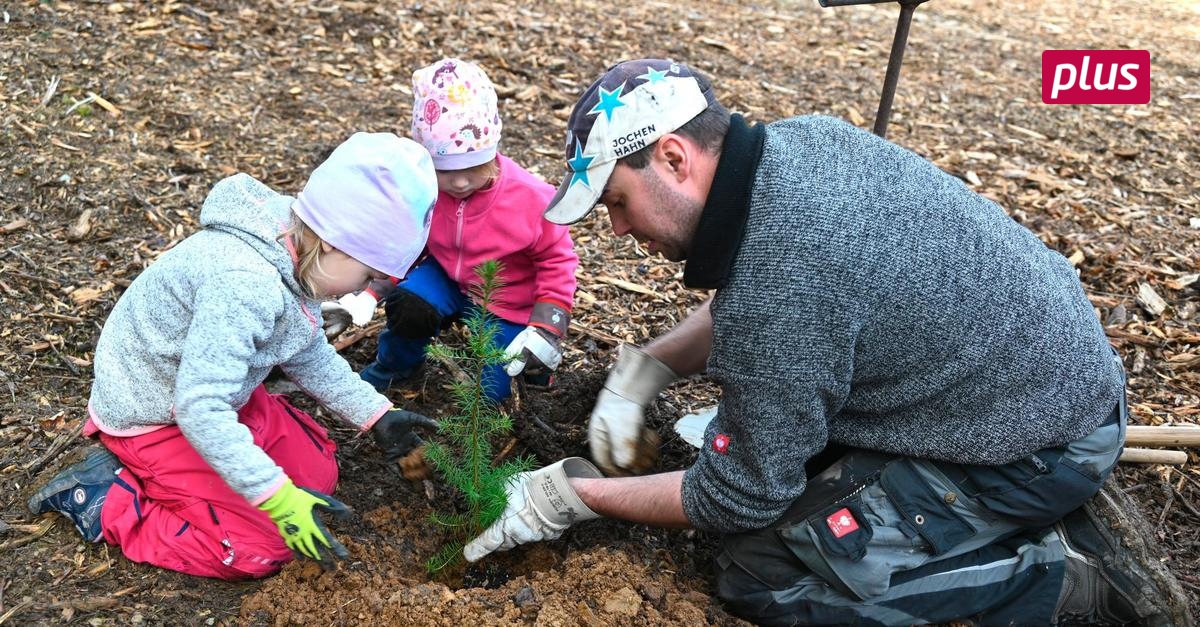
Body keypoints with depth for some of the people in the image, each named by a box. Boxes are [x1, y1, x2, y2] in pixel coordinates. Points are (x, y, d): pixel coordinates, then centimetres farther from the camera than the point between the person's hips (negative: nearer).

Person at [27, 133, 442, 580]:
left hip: (217, 396, 9)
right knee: (260, 550, -12)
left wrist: (376, 415, 2)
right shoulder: (243, 283, -36)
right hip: (154, 419, -9)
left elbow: (309, 356, 7)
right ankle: (102, 500, 1)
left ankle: (147, 475, 13)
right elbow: (200, 410, -35)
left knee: (317, 474, 8)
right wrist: (277, 497, -33)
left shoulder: (294, 258, -7)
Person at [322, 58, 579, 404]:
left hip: (507, 302, -2)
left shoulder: (531, 198, -29)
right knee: (407, 304, -29)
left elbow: (557, 261, -14)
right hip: (447, 278, 2)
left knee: (490, 391, -6)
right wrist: (366, 296, -18)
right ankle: (392, 366, 6)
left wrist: (545, 329, -21)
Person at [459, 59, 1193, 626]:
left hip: (1035, 449, -9)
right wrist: (643, 368, 0)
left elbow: (740, 501, -17)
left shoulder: (777, 283, -31)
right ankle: (1050, 512, 13)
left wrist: (579, 495, -7)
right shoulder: (801, 138, -5)